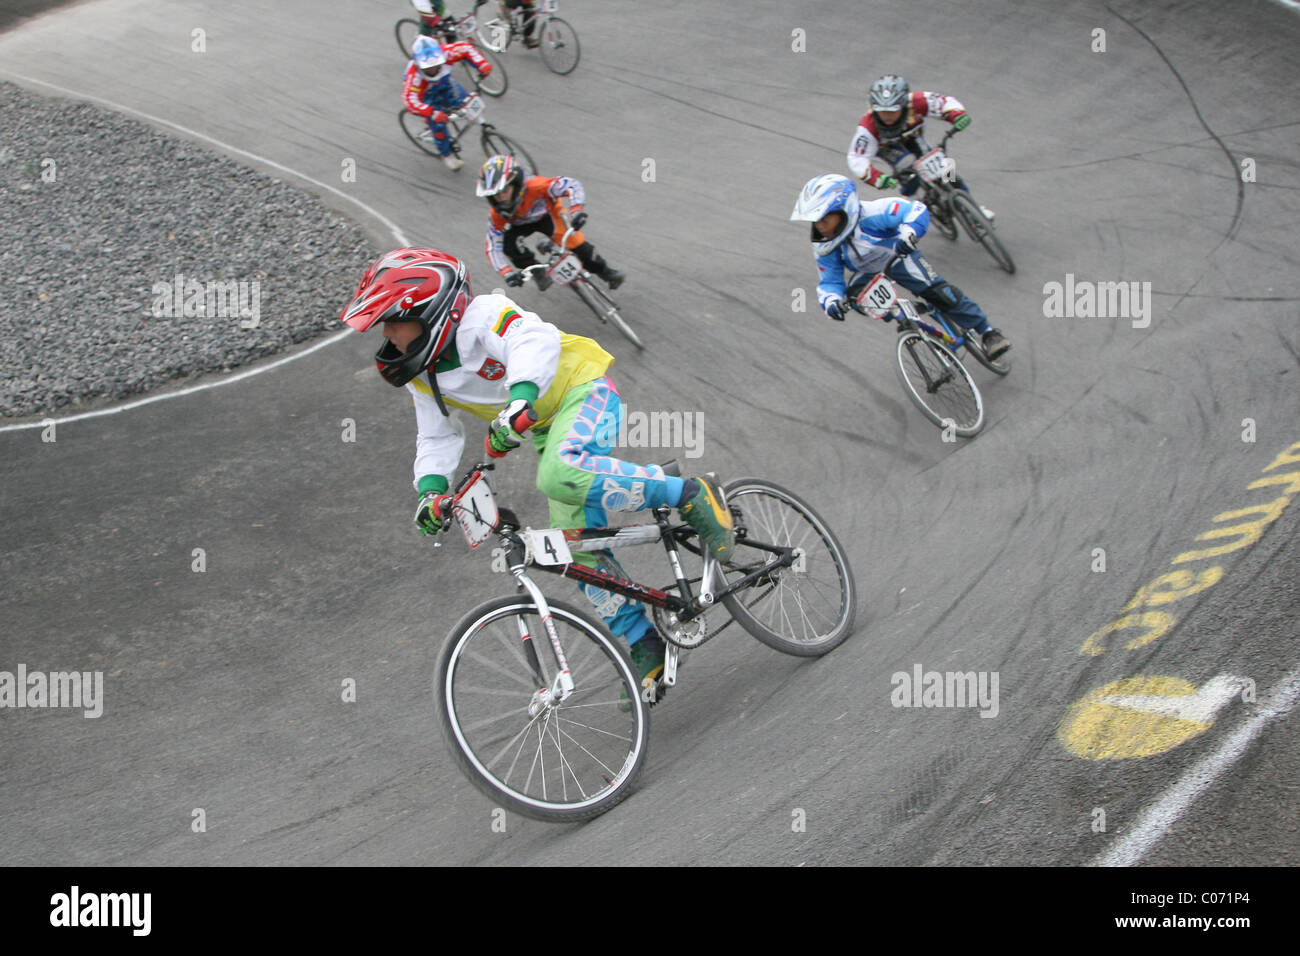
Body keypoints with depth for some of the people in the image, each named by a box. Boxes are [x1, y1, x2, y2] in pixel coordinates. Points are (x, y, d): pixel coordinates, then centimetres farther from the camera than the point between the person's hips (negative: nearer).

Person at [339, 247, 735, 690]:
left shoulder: (480, 316, -21)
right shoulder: (422, 376, 4)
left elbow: (536, 339, -39)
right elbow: (437, 438, 8)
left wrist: (519, 400, -55)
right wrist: (431, 490, -11)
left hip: (584, 391, -8)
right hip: (549, 427, 8)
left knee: (560, 474, -38)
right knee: (576, 546, -1)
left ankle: (692, 495, -24)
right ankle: (647, 646, 8)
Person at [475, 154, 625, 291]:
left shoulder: (534, 186, -42)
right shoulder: (496, 213, -32)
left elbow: (571, 185, -41)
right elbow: (493, 247, -29)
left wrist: (576, 210, -57)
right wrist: (507, 273, -42)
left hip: (548, 212, -2)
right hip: (522, 223, 2)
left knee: (574, 240, -19)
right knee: (508, 245, -26)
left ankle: (605, 271, 7)